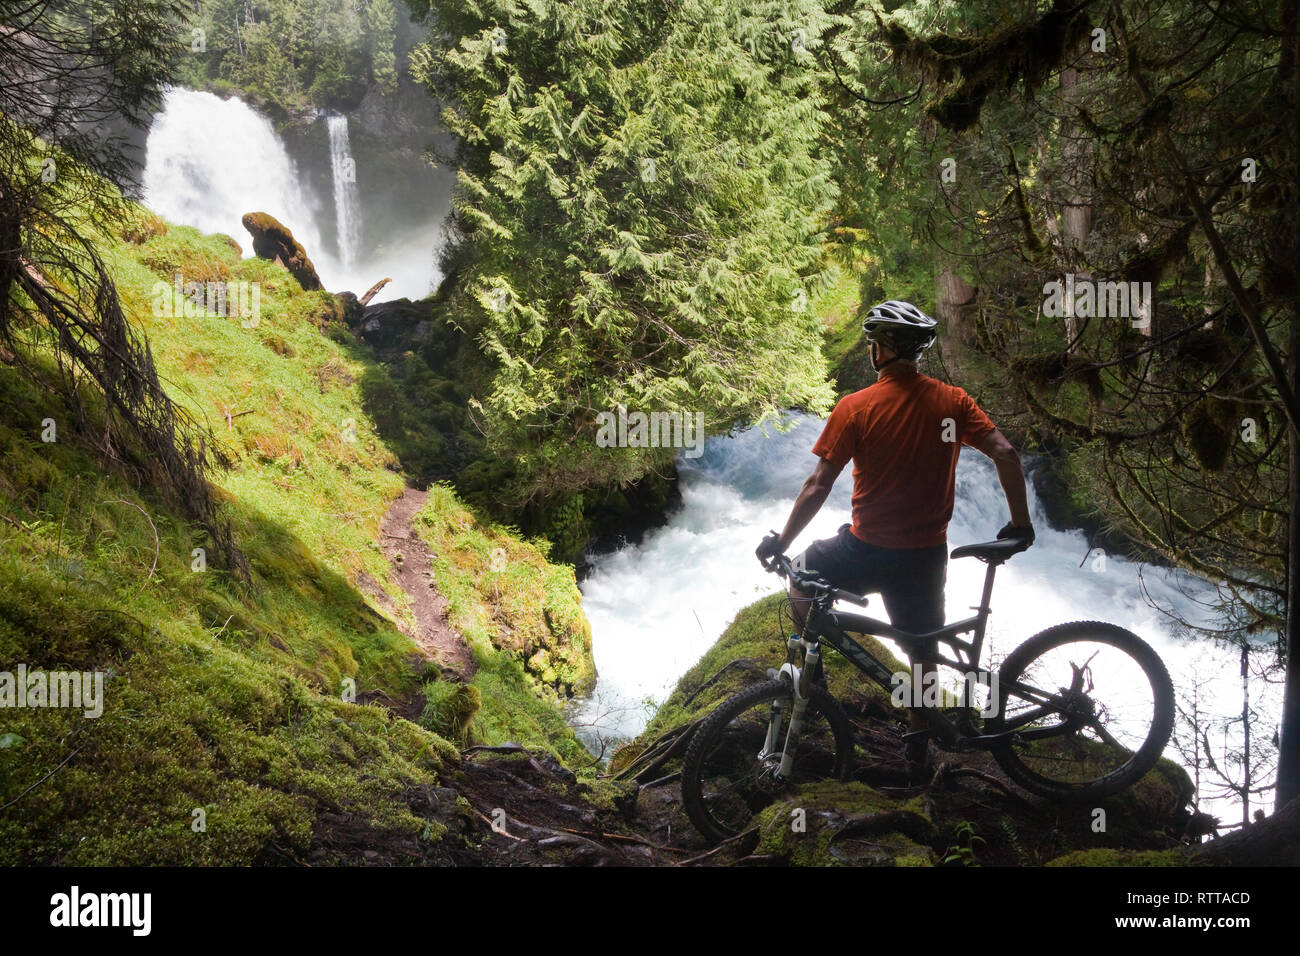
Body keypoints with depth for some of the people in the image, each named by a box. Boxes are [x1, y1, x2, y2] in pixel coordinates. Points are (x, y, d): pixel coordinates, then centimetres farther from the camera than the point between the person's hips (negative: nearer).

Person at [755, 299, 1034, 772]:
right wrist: (1020, 524, 4)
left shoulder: (855, 408, -12)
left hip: (868, 551, -3)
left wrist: (780, 543, -1)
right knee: (924, 651, 19)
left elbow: (818, 487, -12)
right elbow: (1006, 455, -8)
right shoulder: (952, 402, -3)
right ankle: (918, 747, 26)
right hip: (928, 556, 3)